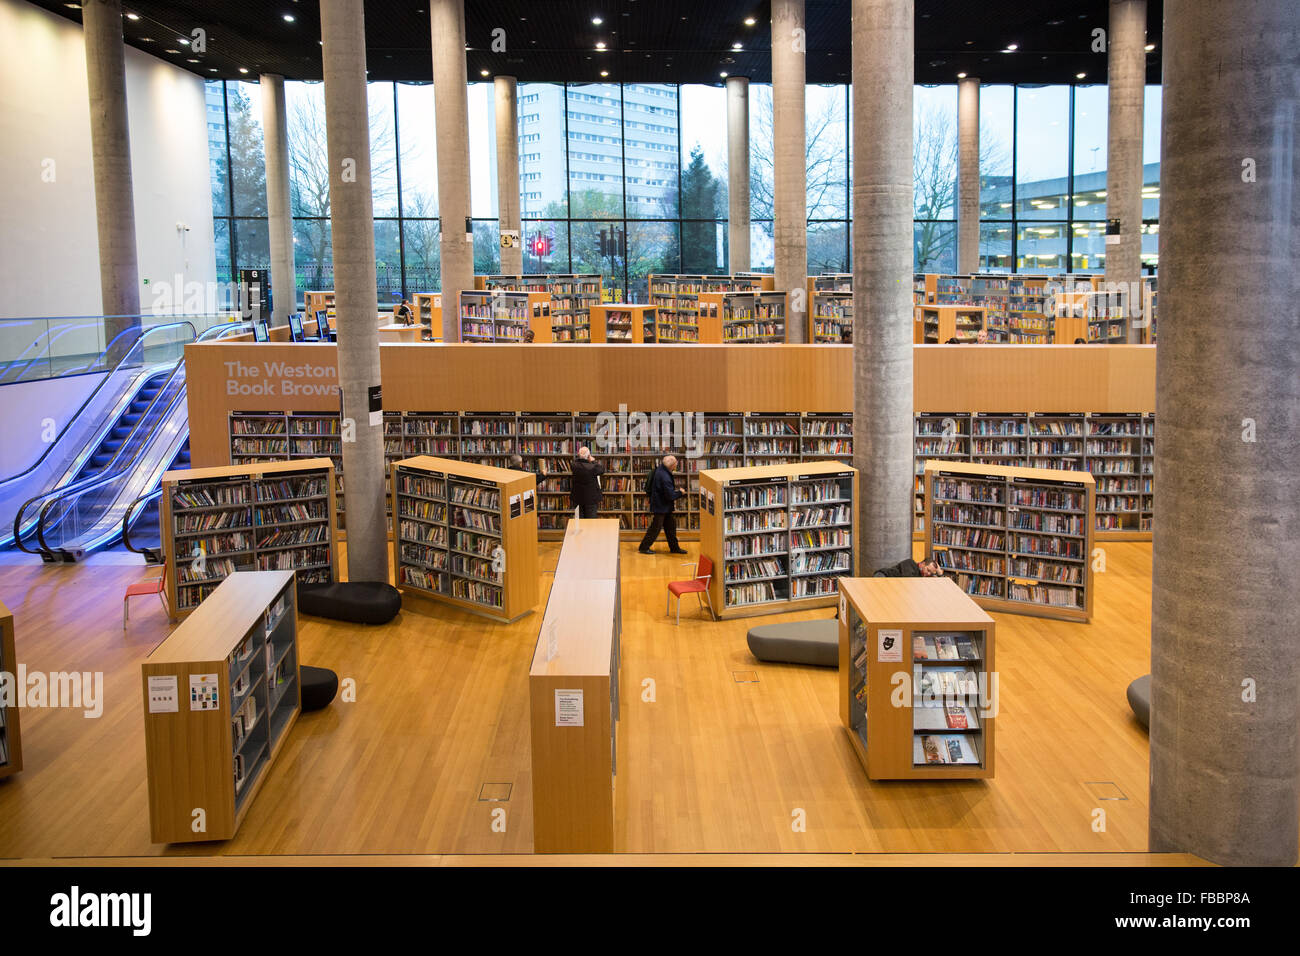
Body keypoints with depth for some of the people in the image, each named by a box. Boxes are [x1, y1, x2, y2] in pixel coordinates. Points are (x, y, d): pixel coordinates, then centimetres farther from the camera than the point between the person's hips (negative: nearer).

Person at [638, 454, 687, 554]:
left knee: (671, 525, 16)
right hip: (660, 507, -10)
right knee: (655, 528, 2)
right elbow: (670, 495, -26)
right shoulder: (664, 476, -29)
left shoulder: (660, 469, 1)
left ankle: (674, 547, 26)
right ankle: (644, 547, 14)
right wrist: (680, 493, -10)